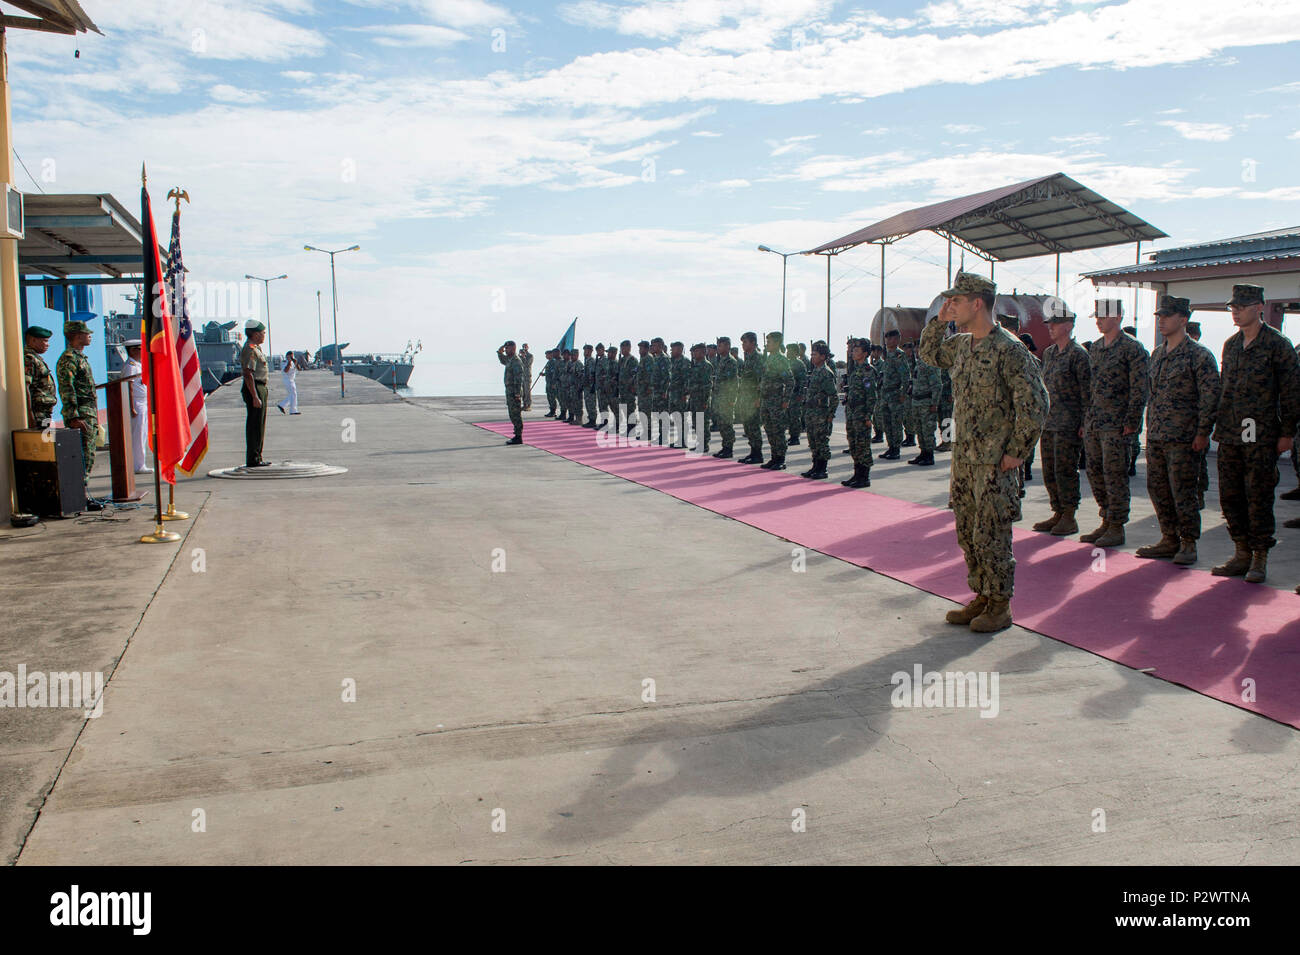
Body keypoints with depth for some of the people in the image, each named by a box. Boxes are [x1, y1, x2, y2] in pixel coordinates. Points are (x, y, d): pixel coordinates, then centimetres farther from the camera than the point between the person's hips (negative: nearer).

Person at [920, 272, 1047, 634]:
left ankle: (1000, 606, 9)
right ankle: (981, 597, 24)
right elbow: (929, 352, 29)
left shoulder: (1008, 349, -15)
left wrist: (1016, 452, -15)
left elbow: (1035, 404, -16)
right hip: (963, 455, 8)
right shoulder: (961, 344, 10)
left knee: (990, 536, -3)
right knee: (968, 532, 13)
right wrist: (939, 319, 12)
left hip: (994, 461, -8)